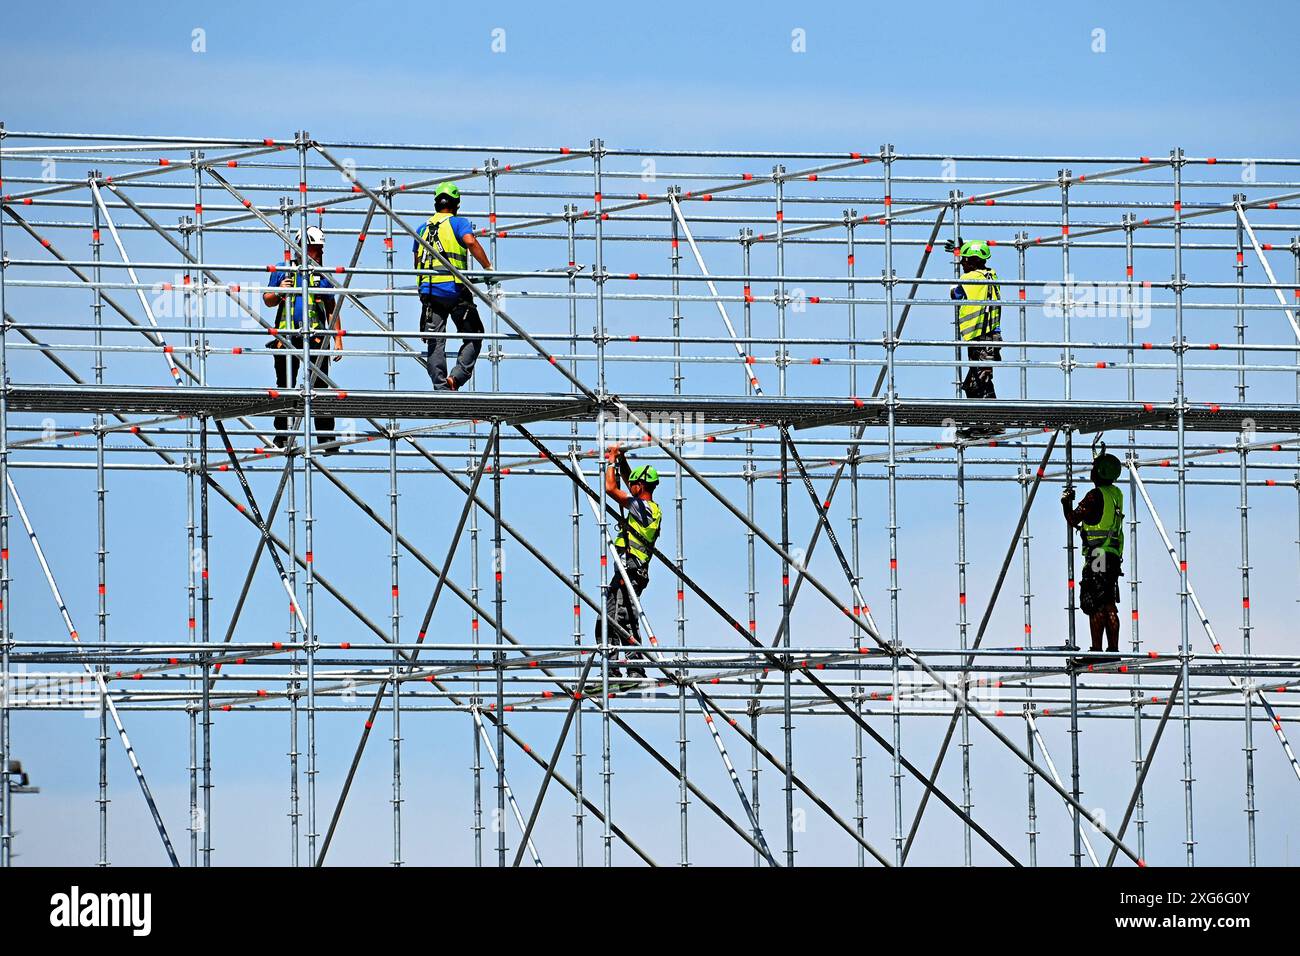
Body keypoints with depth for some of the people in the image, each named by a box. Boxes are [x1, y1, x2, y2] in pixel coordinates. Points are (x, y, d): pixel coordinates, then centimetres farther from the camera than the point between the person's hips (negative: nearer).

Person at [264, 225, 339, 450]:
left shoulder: (323, 275, 13)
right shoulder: (283, 272, 11)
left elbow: (332, 310, 17)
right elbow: (267, 299, 16)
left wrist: (337, 339, 11)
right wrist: (279, 292, -7)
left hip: (316, 336, 0)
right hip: (287, 336, 0)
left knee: (320, 385, -8)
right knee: (285, 387, 4)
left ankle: (326, 435, -8)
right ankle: (282, 435, 11)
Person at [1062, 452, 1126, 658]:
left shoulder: (1096, 495, -12)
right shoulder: (1117, 494, 12)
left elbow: (1073, 519, -8)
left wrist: (1066, 502, 9)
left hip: (1097, 556, -8)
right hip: (1114, 557, 8)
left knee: (1095, 605, -7)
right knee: (1109, 605, 11)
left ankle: (1097, 650, -9)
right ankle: (1113, 648, 11)